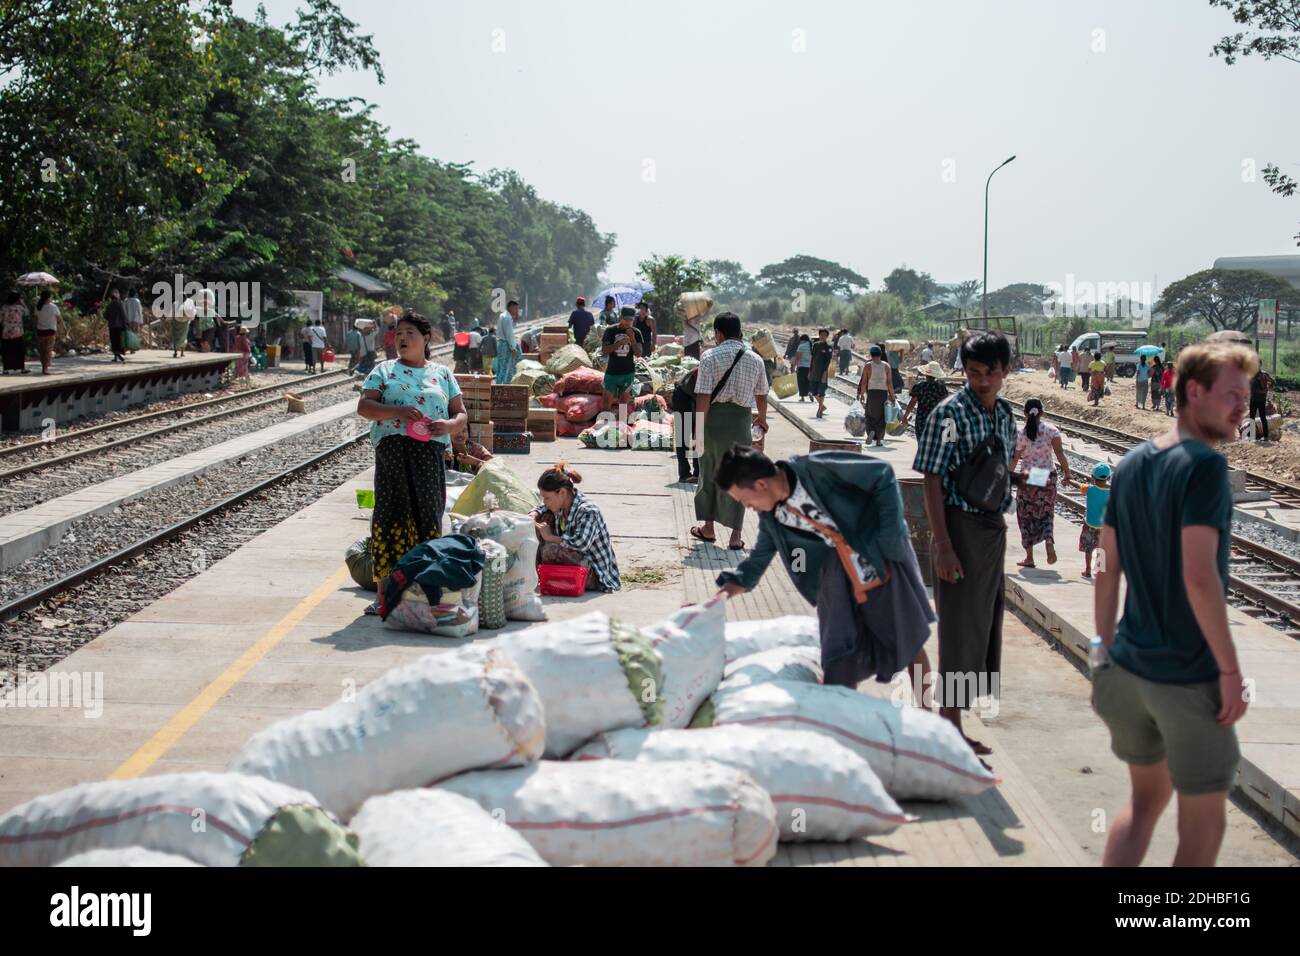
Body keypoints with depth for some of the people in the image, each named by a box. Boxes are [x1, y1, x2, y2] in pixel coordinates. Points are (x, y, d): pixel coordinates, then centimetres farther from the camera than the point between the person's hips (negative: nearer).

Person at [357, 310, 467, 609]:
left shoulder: (442, 374, 18)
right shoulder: (384, 370, 13)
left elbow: (461, 414, 17)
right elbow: (364, 407, 2)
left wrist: (449, 425, -7)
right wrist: (398, 411, -15)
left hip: (431, 453, 1)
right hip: (393, 449, -1)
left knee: (428, 517, -2)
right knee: (392, 516, -5)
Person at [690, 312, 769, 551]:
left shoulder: (710, 357, -8)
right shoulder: (755, 359, 4)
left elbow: (703, 397, -13)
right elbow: (761, 396, 13)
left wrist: (699, 430, -11)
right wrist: (762, 418, 33)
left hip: (715, 417, -2)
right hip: (742, 418, 2)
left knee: (709, 473, 15)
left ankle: (708, 528, 26)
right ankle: (735, 535, 9)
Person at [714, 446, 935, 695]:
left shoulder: (817, 468, -26)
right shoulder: (770, 516, -5)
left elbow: (882, 475, -21)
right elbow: (758, 559, 7)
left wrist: (890, 535, -21)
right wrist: (726, 590, -8)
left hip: (883, 554, -5)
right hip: (838, 571, 5)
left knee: (910, 637, 8)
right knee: (841, 654, -3)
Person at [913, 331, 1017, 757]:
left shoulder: (1004, 413, 8)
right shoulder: (950, 413, -14)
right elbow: (932, 481, -15)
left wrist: (999, 525, 15)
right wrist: (943, 546, -20)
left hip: (993, 528, 8)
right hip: (961, 527, -8)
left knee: (984, 623, 13)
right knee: (959, 628, -2)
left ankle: (954, 730, 24)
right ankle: (950, 732, 8)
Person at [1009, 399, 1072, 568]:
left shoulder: (1022, 434, -10)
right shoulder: (1051, 429, -6)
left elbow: (1014, 459, -7)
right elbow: (1059, 452, -9)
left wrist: (1009, 476, 5)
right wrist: (1067, 473, -2)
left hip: (1026, 479, -2)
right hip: (1047, 477, 2)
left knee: (1027, 517, 9)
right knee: (1046, 514, 14)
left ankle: (1029, 558, 10)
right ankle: (1049, 543, -14)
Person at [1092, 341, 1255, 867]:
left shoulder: (1130, 465, 8)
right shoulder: (1205, 465, -16)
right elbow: (1199, 576, -22)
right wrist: (1231, 669, -16)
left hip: (1129, 667, 7)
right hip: (1190, 676, -7)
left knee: (1147, 797, 23)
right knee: (1203, 823, 8)